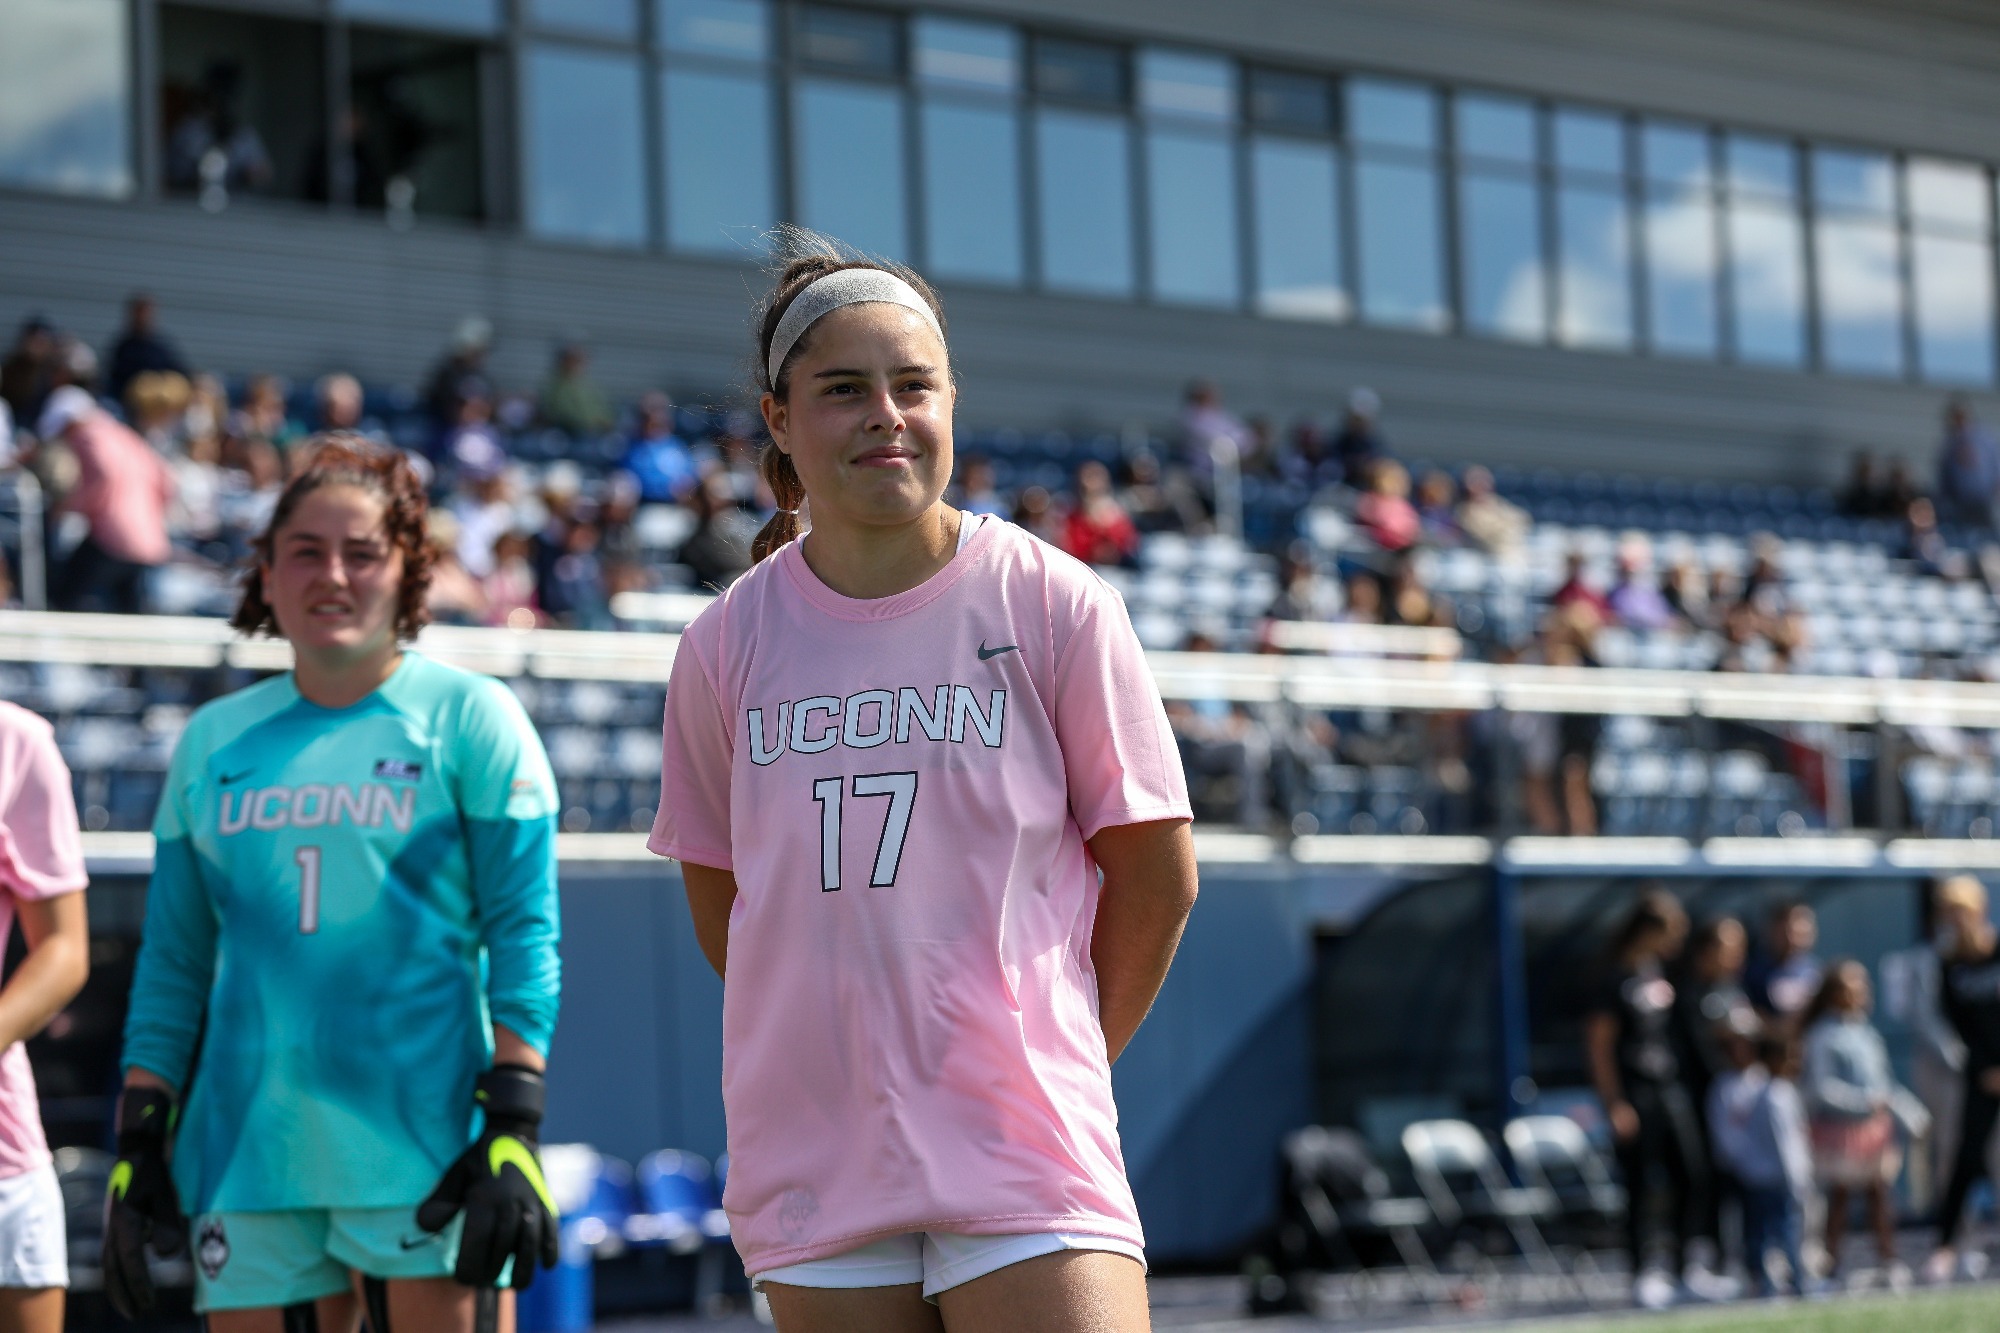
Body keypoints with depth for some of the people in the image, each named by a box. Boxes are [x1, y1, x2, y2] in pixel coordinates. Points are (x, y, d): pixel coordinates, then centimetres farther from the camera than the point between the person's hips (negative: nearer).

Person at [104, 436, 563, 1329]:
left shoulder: (470, 718, 3)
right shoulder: (212, 742, 15)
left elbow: (523, 939, -2)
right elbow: (172, 962, 17)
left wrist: (512, 1130, -11)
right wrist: (138, 1143, 11)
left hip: (422, 1153, -4)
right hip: (246, 1150, 4)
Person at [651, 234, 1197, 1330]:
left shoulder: (1053, 603, -3)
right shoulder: (726, 643, 4)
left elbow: (1156, 876, 3)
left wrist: (1061, 1063, 7)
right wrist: (841, 1045, 10)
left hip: (1027, 1161, -2)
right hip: (811, 1174, 2)